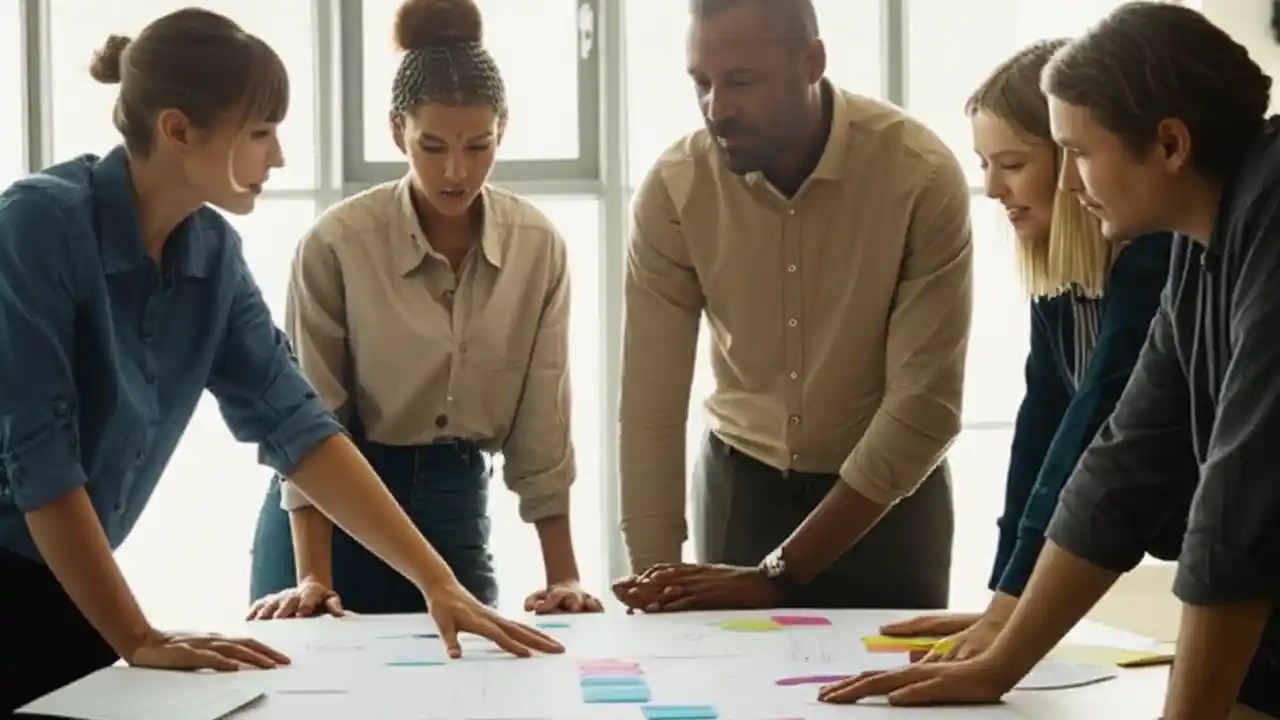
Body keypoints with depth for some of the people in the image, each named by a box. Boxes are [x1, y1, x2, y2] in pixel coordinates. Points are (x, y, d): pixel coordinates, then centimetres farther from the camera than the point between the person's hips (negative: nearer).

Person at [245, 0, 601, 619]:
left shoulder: (538, 248, -6)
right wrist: (313, 578, -18)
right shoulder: (338, 243, -14)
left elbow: (542, 424, -4)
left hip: (457, 505, 2)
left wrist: (563, 574, -9)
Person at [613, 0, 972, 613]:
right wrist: (656, 578, -22)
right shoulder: (673, 187, -16)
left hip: (890, 495, -1)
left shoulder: (922, 176, -23)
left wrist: (777, 574, -26)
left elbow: (925, 405, -23)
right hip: (740, 483, 2)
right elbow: (652, 402, -13)